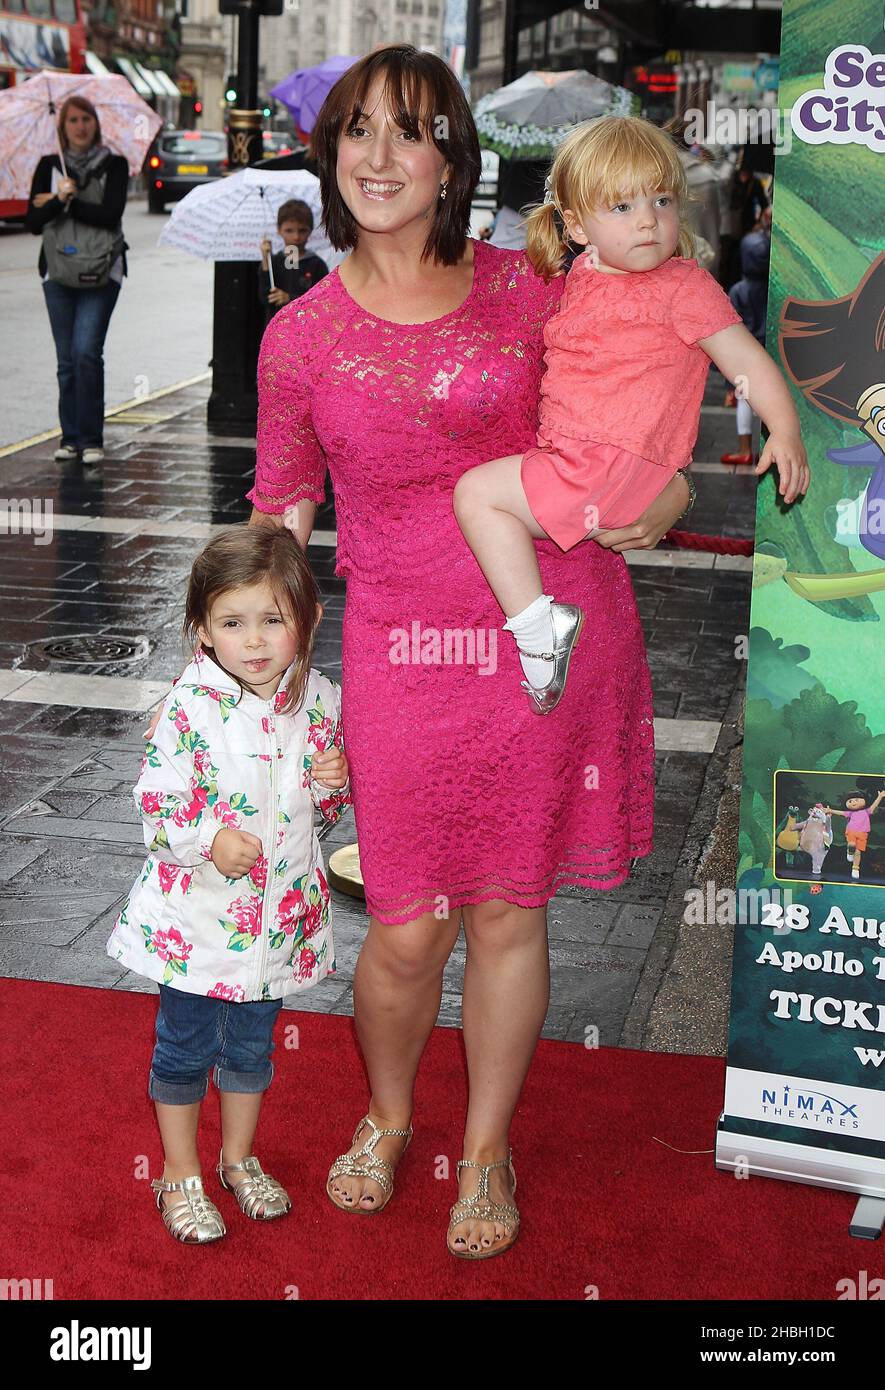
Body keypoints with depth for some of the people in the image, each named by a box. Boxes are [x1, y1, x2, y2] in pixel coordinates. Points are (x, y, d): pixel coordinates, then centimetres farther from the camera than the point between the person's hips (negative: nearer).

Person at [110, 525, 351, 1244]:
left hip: (279, 910, 4)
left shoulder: (320, 699, -5)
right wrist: (211, 840, -31)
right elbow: (159, 801, -14)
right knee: (185, 1046, 11)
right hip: (196, 910, -3)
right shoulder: (188, 706, -18)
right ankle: (181, 1175, 31)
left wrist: (337, 779, -13)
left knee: (252, 1043, 21)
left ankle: (239, 1157, 43)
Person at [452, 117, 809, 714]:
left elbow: (747, 358, -10)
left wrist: (786, 431, -22)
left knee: (477, 491, -15)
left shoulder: (684, 285, -7)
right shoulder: (584, 273, 16)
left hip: (613, 468, -9)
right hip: (571, 457, 9)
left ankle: (537, 625, -19)